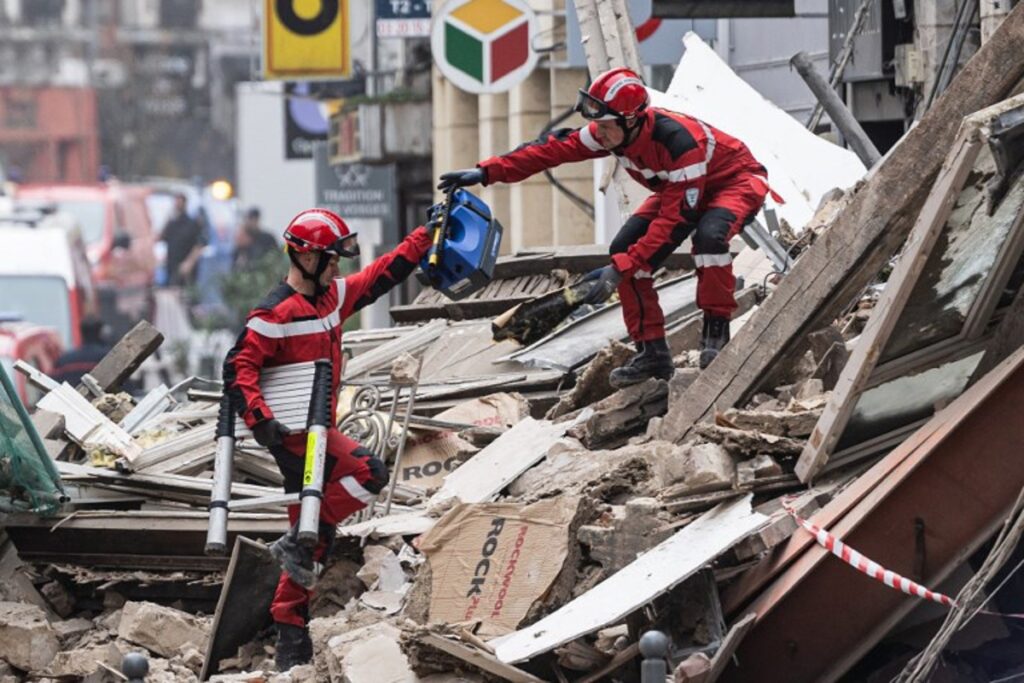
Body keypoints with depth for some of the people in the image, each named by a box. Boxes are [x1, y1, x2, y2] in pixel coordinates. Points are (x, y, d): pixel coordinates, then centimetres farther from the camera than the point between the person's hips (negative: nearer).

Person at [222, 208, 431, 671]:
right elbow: (239, 367, -20)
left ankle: (291, 644, 15)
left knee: (313, 536, 10)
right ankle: (298, 544, -16)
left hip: (316, 431, 9)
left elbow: (381, 276, 21)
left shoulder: (333, 296, 10)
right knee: (368, 473, -25)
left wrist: (426, 237, 18)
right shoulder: (276, 313, -16)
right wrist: (260, 419, -30)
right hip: (292, 432, -9)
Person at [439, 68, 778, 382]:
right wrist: (486, 172, -20)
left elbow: (674, 219, -38)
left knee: (709, 234, -39)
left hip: (736, 182, -7)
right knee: (624, 250, -11)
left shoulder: (679, 141, -40)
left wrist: (622, 268, -39)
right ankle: (651, 351, -2)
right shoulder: (611, 133, -19)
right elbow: (552, 149, -13)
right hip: (677, 188, 7)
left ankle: (716, 330, -20)